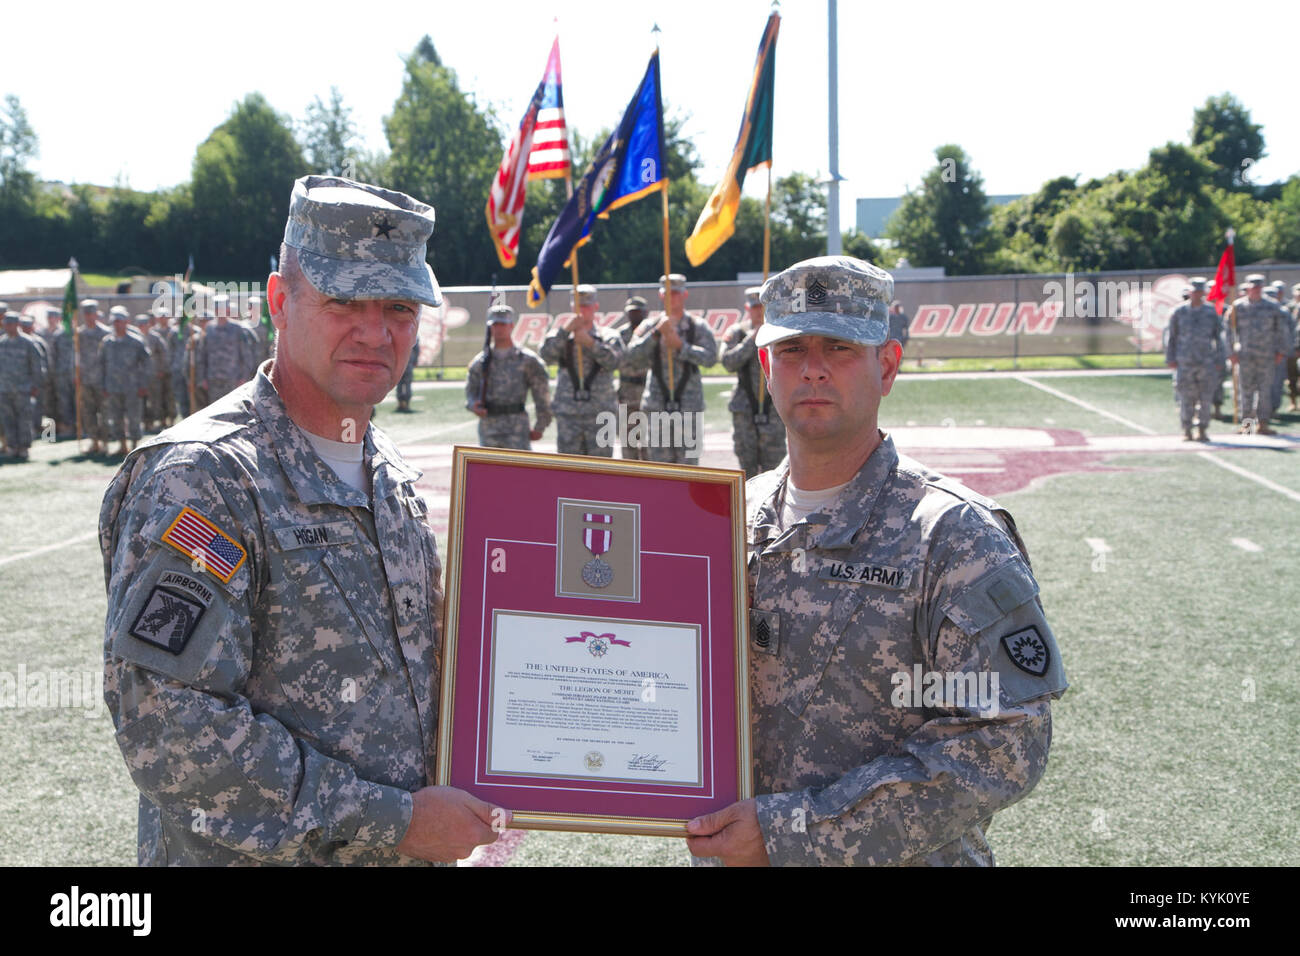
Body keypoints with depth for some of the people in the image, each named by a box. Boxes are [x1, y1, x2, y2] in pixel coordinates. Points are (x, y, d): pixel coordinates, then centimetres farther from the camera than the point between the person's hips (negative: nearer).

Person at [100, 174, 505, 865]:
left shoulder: (391, 472, 6)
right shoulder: (200, 476, -19)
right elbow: (169, 730, -25)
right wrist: (394, 822, -22)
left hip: (408, 845, 7)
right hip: (249, 857, -7)